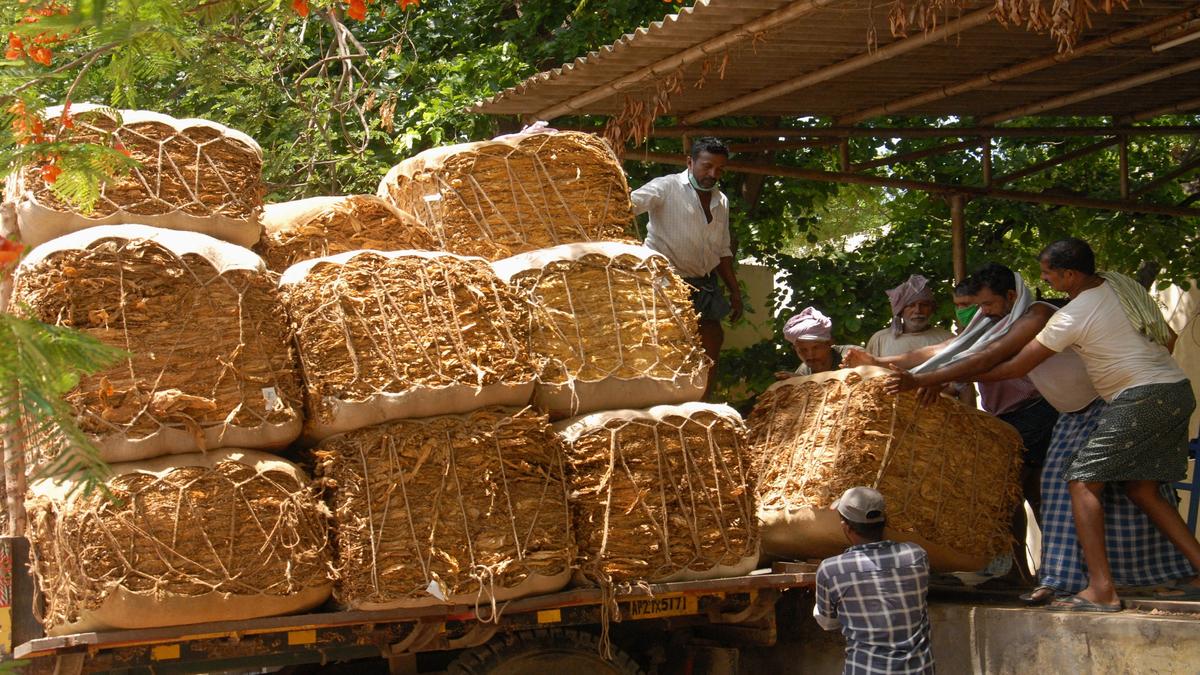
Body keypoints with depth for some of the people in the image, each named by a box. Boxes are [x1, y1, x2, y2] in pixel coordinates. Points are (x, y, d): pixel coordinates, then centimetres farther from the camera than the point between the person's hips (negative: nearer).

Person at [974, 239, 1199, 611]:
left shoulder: (1071, 317, -11)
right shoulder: (1121, 283, 11)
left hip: (1140, 399, -9)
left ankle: (1101, 588, -15)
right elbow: (1168, 337, 21)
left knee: (1083, 481, -6)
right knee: (1141, 489, 16)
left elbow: (1015, 367, -4)